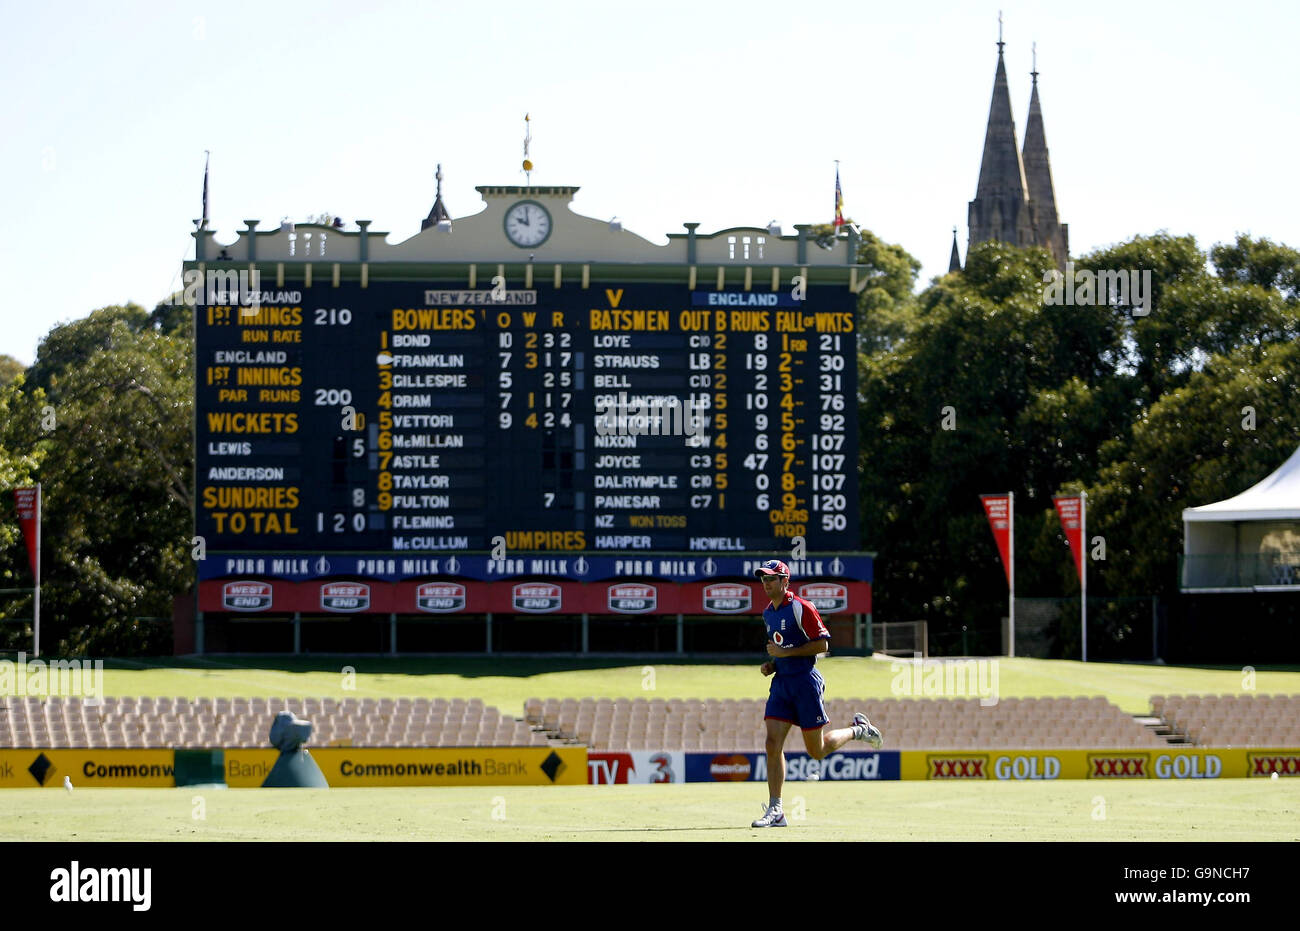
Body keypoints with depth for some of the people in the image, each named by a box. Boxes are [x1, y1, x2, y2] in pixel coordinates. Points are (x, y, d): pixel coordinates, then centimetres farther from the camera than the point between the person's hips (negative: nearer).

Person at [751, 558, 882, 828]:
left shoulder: (800, 607, -12)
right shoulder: (768, 613, 14)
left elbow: (822, 644, -15)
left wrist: (786, 653, -17)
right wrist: (772, 665, 9)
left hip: (805, 681, -7)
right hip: (781, 682, 7)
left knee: (817, 751, 1)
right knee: (773, 744, -7)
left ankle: (857, 730, 28)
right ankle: (775, 811, -8)